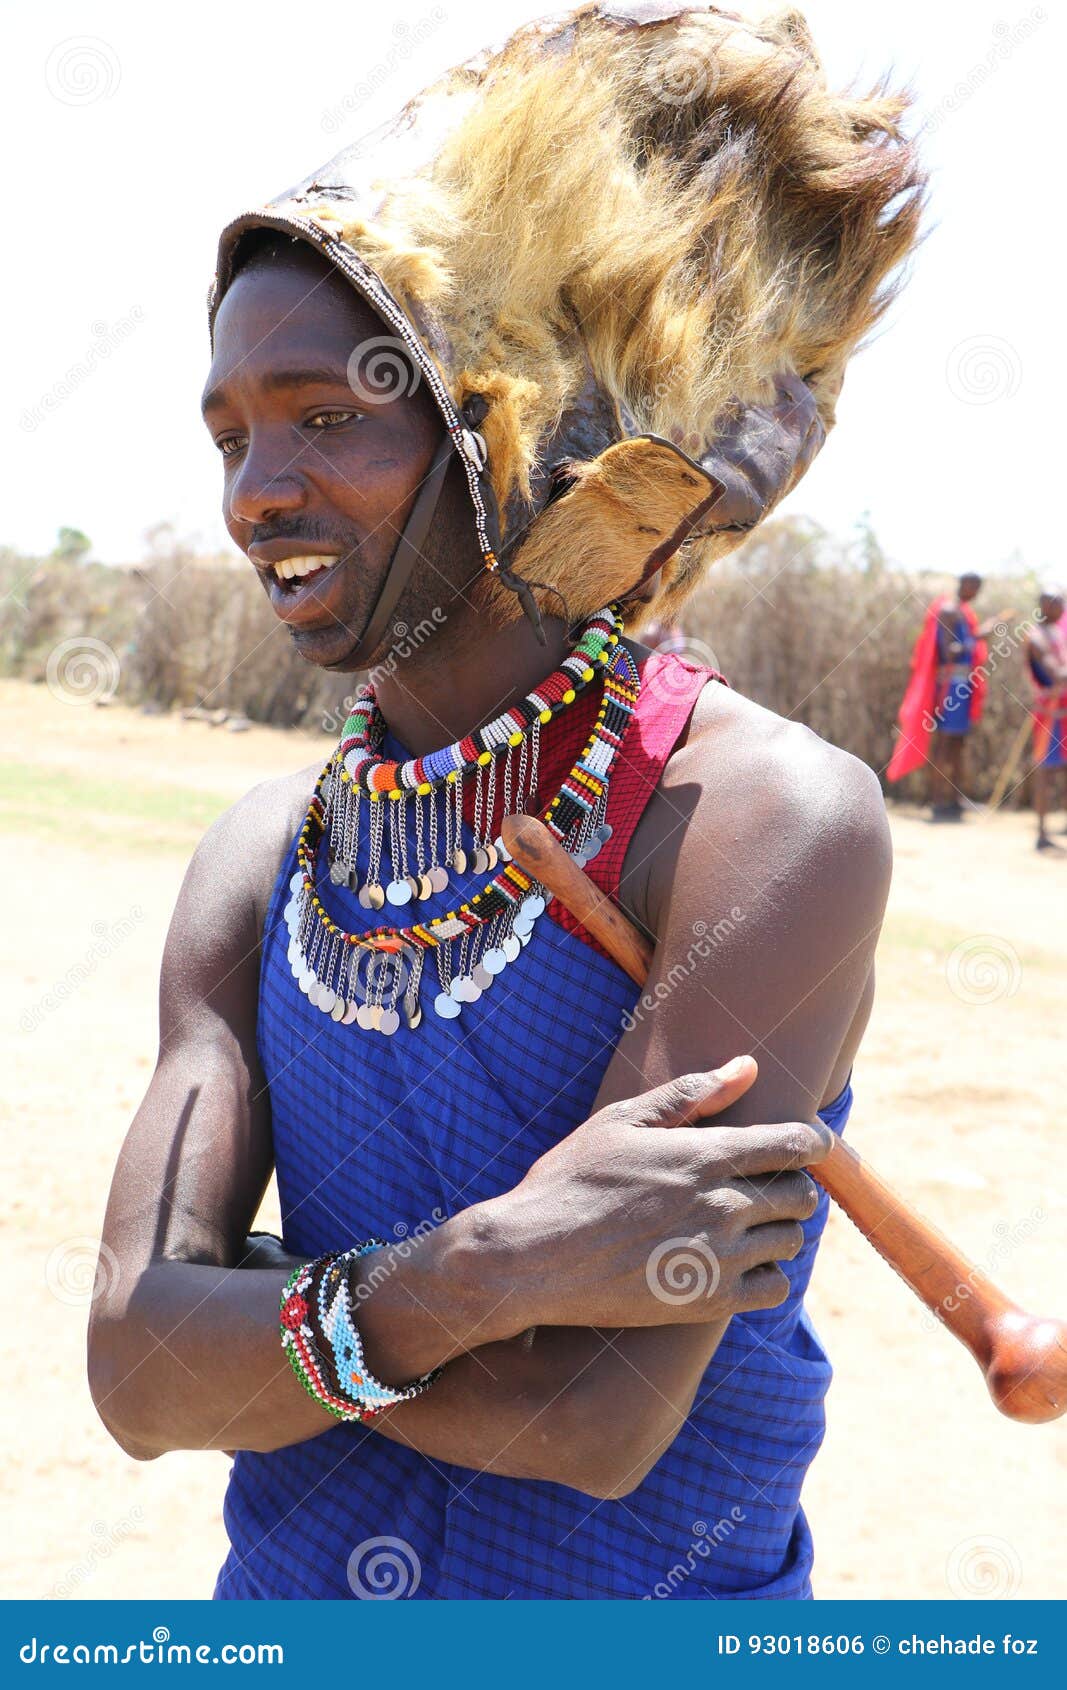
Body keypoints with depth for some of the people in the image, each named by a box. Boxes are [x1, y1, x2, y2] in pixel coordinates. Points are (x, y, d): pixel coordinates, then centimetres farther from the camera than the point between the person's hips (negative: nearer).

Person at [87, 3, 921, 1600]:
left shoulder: (769, 816, -23)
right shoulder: (262, 859, -6)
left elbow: (592, 1423, -27)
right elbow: (136, 1377, -13)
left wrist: (253, 1309, -14)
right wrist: (466, 1276, -29)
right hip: (279, 1589, 4)